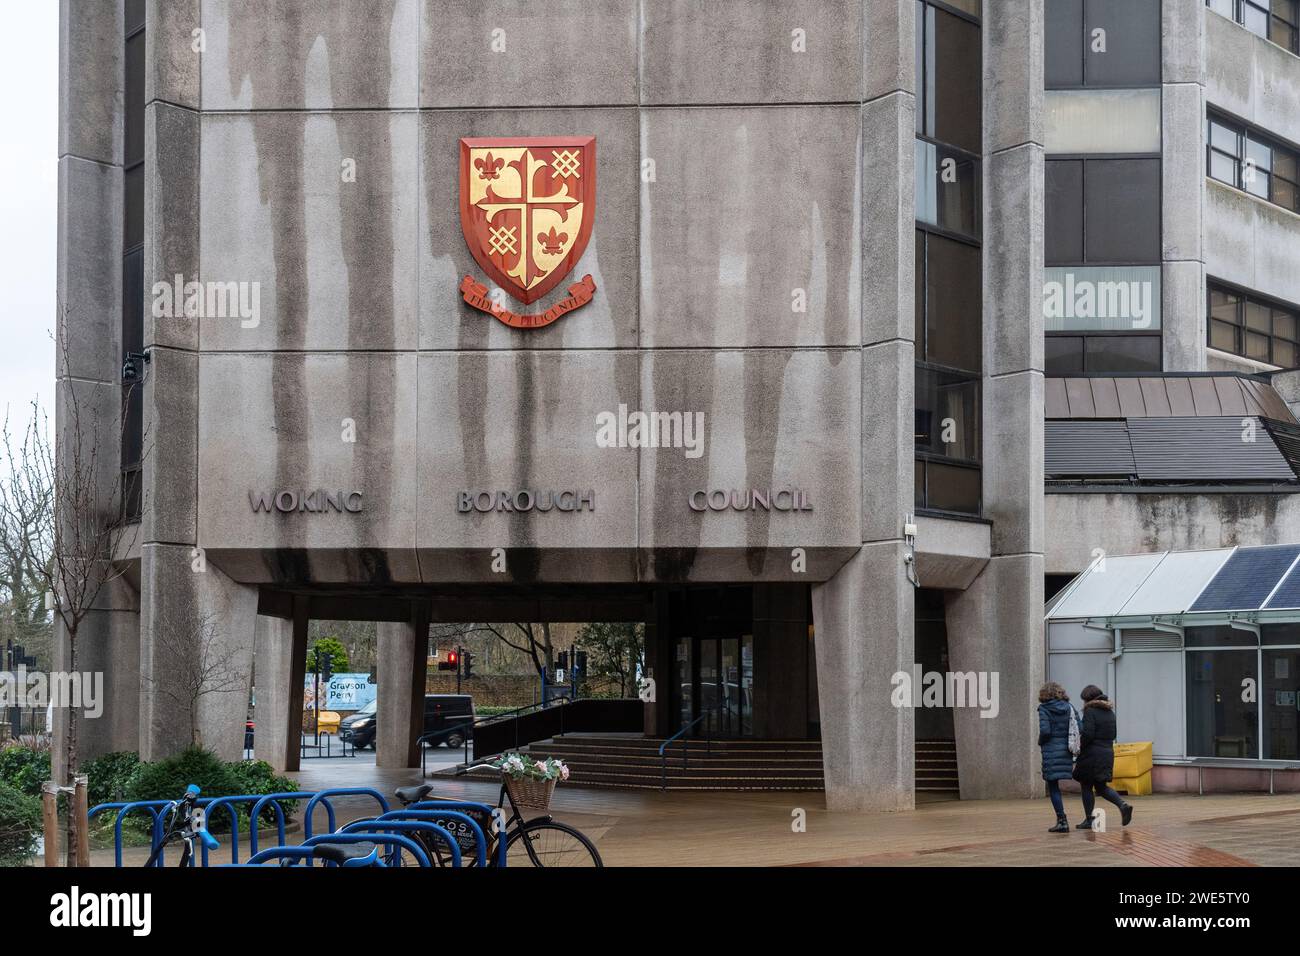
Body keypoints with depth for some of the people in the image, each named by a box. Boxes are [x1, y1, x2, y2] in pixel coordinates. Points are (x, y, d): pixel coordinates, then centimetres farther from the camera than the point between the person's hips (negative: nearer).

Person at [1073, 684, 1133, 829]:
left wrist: (1081, 748, -5)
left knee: (1086, 786, 4)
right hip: (1108, 753, 7)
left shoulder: (1090, 711, -13)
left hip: (1092, 753, -7)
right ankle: (1123, 805, -6)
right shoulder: (1110, 712, 12)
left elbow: (1087, 734, -19)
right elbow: (1112, 734, 15)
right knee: (1101, 786, 15)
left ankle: (1089, 820, 5)